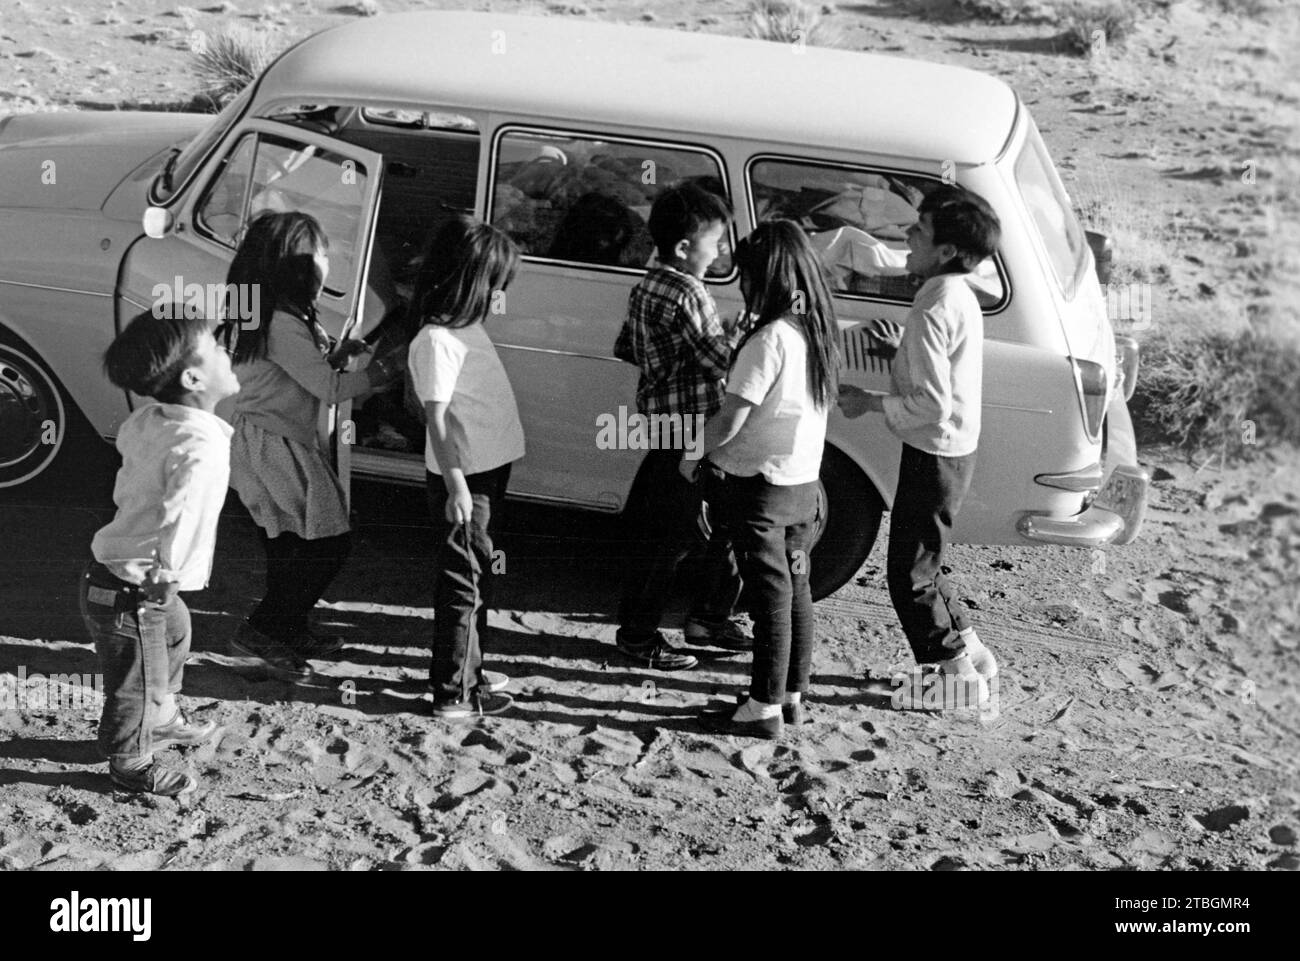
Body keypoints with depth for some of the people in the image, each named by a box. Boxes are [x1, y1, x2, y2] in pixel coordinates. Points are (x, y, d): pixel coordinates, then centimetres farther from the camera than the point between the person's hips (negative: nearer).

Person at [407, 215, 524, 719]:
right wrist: (456, 485, -23)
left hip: (486, 471, 9)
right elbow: (437, 417, -21)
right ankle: (454, 692, 6)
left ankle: (466, 666, 34)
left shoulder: (466, 328, 9)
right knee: (465, 581, -2)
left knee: (478, 576, 20)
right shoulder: (438, 340, -19)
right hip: (462, 479, -9)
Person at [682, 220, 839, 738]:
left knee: (771, 594, -2)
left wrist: (694, 456, -4)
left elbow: (731, 420, -20)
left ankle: (765, 707, 7)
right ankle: (793, 695, 25)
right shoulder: (818, 331, 5)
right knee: (796, 588, 14)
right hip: (803, 481, 8)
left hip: (759, 483, -8)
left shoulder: (770, 338, -21)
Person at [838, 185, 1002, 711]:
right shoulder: (960, 297, 7)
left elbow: (932, 405, -25)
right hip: (954, 449, 10)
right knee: (920, 564, 22)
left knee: (910, 575, 3)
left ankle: (958, 676, 14)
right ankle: (970, 652, 32)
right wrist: (899, 348, 11)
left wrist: (871, 403, -14)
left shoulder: (933, 310, -23)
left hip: (935, 455, -10)